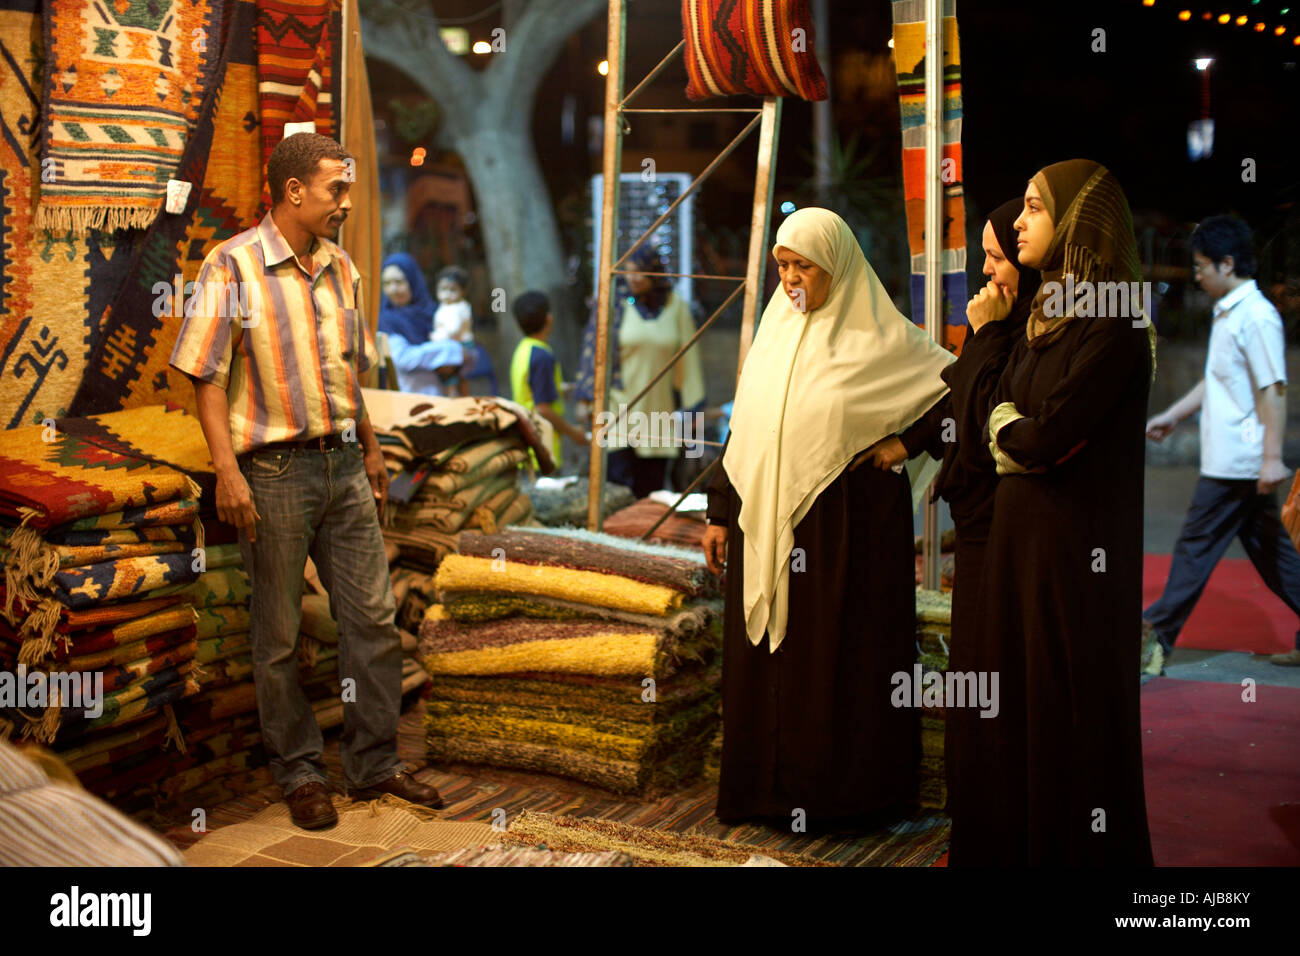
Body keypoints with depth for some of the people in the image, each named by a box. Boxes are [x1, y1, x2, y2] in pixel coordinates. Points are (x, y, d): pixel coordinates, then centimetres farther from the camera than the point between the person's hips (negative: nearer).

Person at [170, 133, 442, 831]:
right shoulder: (233, 265, -7)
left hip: (344, 465, 6)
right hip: (274, 470, -6)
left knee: (373, 617, 6)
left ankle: (375, 765, 18)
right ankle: (298, 773, 19)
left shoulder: (340, 268, 11)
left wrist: (371, 451, 21)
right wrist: (226, 470, -17)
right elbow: (207, 376, -9)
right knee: (279, 634, 5)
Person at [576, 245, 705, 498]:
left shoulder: (676, 306, 4)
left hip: (659, 408, 2)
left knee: (651, 485, 2)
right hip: (620, 407, -2)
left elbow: (687, 357, 8)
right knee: (620, 482, -9)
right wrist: (586, 399, -3)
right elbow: (594, 349, 1)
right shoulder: (614, 303, 0)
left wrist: (690, 405, 5)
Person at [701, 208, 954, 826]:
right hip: (768, 525, 5)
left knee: (837, 654, 0)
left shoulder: (880, 340, -5)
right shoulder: (774, 331, 10)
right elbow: (743, 428, 13)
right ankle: (769, 790, 19)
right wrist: (720, 511, 11)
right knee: (767, 656, 8)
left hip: (845, 525, -5)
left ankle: (839, 792, 12)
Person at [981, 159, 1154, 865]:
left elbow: (1045, 438, -20)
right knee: (1020, 698, 13)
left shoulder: (1112, 323, -15)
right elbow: (999, 419, 10)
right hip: (1021, 530, 8)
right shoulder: (1043, 315, 12)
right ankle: (1019, 841, 25)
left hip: (1078, 540, -8)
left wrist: (1012, 430, -2)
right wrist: (1029, 435, -9)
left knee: (1071, 707, 1)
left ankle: (1080, 846, 14)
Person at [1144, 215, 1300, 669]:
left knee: (1196, 546, -2)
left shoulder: (1257, 317, -16)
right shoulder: (1228, 314, 14)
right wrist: (1172, 415, 27)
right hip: (1230, 460, 10)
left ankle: (1157, 637, 6)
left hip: (1235, 463, -10)